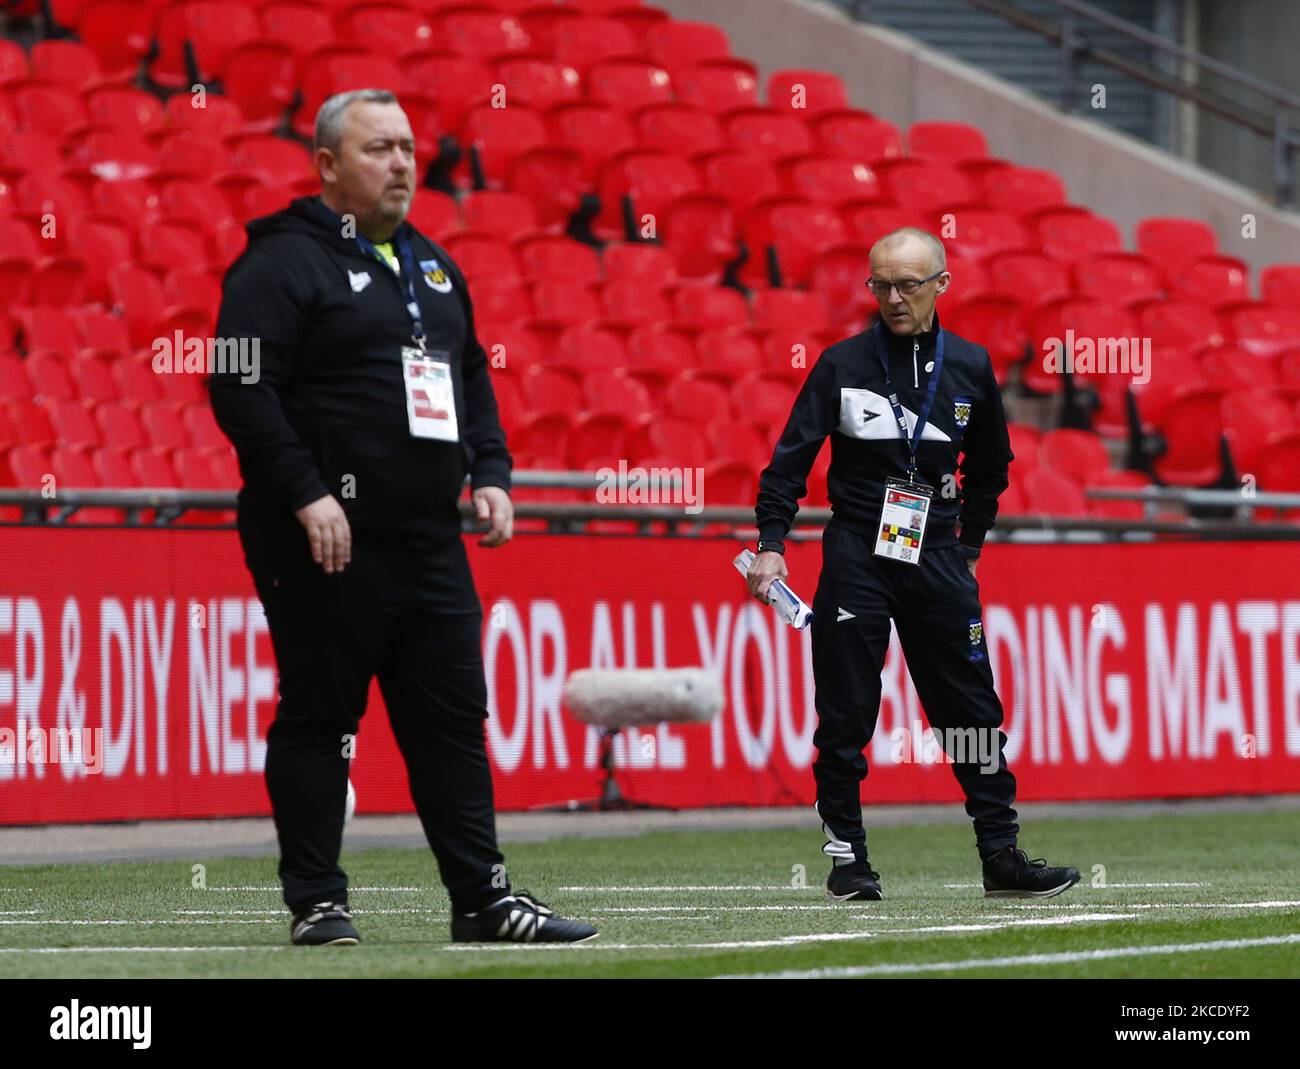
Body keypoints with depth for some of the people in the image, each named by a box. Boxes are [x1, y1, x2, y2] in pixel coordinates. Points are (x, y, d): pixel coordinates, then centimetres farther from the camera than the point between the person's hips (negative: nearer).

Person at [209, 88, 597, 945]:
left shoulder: (433, 269, 19)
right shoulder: (285, 263, -7)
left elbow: (474, 381, 27)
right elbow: (242, 389, -14)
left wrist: (491, 472, 11)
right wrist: (306, 494, -21)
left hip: (430, 540, 7)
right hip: (328, 542, -7)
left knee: (453, 716, 6)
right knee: (318, 718, -2)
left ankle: (483, 897, 9)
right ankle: (317, 903, 4)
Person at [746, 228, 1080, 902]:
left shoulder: (970, 368, 6)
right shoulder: (842, 364, -1)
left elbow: (989, 466, 20)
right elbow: (791, 458, -1)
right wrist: (772, 544, -12)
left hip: (937, 558, 2)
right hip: (857, 558, -2)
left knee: (972, 710, 1)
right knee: (845, 714, -2)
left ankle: (1002, 854, 5)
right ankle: (847, 857, 7)